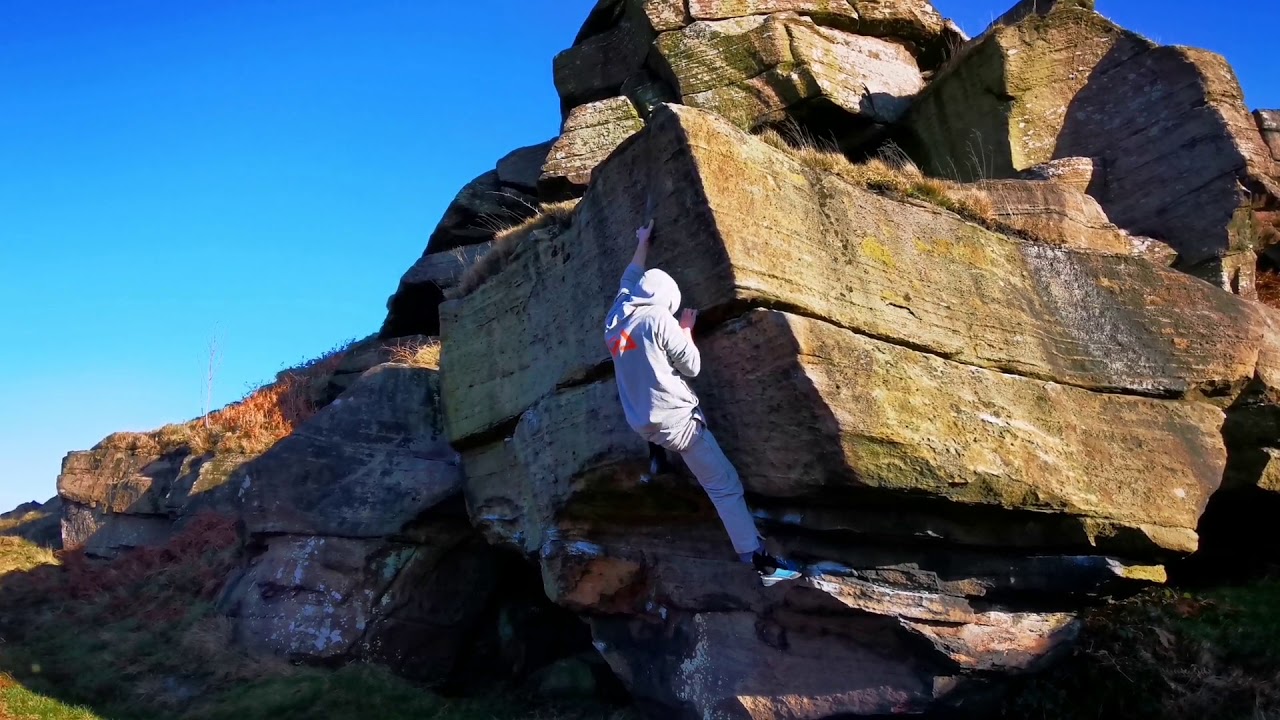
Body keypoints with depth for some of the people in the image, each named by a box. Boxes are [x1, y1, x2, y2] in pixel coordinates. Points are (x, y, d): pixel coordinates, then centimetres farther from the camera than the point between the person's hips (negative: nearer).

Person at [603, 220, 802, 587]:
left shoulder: (615, 317, 8)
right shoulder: (659, 318, -12)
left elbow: (632, 281, 29)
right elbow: (692, 366, -5)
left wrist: (642, 244, 40)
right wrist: (686, 329, 10)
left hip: (642, 422, 7)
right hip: (676, 418, -7)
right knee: (725, 486, -5)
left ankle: (658, 455, 40)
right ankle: (759, 560, -7)